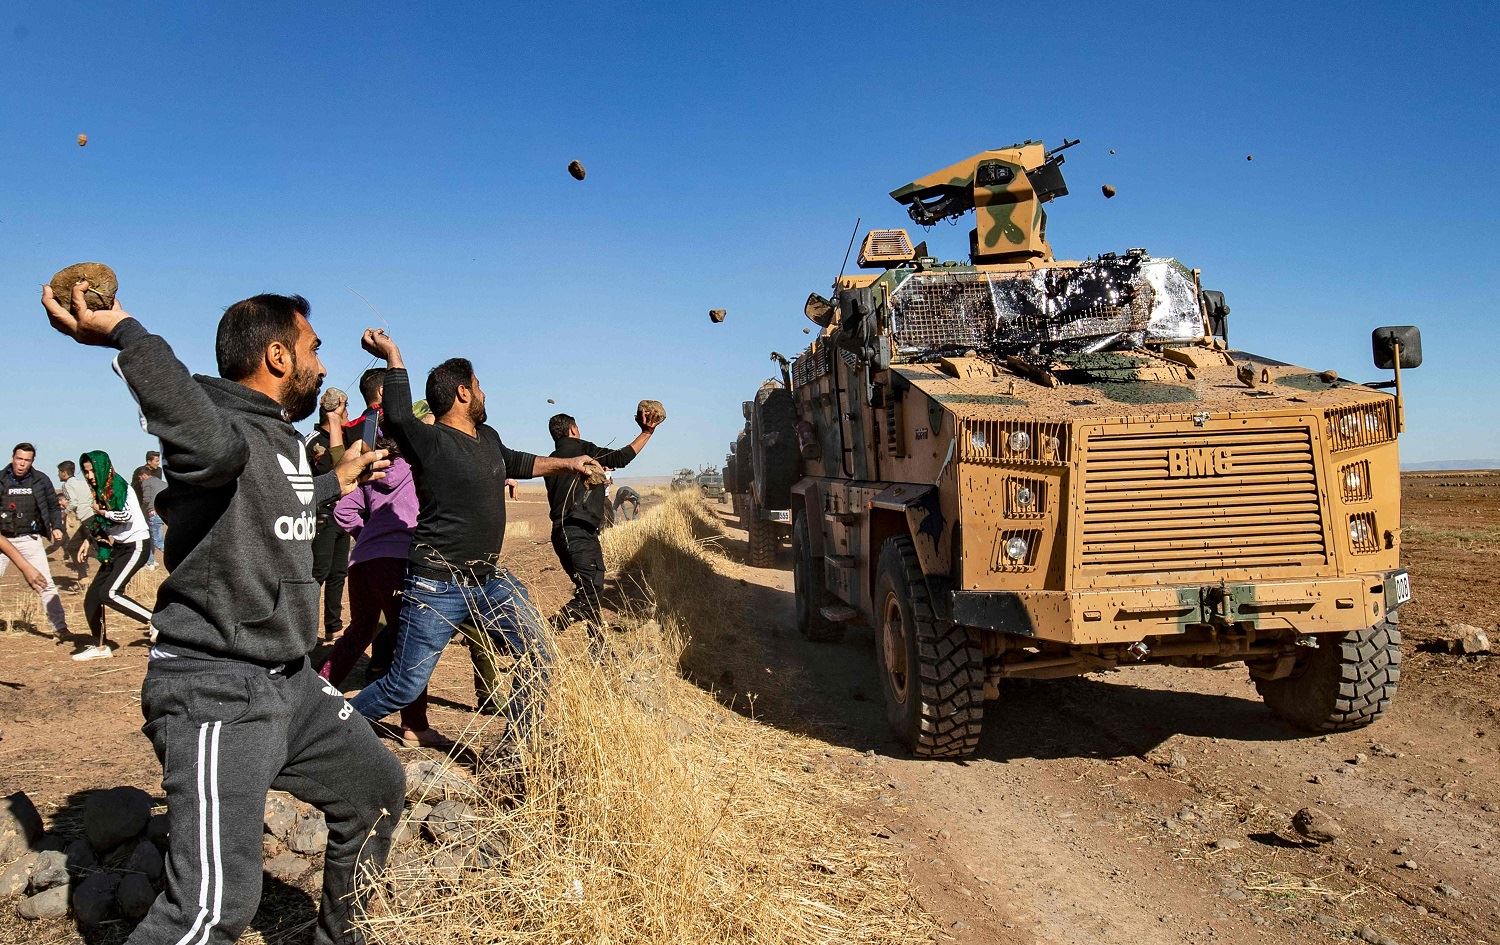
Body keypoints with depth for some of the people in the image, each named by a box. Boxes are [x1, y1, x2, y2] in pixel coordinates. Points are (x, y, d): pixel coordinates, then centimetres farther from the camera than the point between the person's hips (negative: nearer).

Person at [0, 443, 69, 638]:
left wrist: (56, 527, -2)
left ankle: (60, 627, -2)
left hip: (30, 539, -1)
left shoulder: (41, 480, 1)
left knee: (45, 585, -5)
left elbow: (54, 506, 11)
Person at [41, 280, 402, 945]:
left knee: (377, 789, 22)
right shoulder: (225, 429, -17)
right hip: (216, 692, -10)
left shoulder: (285, 438, 12)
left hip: (289, 681, 10)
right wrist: (123, 332, -40)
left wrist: (339, 481, 47)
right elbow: (212, 446, -45)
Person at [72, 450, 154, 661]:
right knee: (92, 596, 6)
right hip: (116, 547, 9)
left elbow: (126, 516, -26)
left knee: (109, 593, -22)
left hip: (136, 545, -9)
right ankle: (100, 647, 18)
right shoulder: (101, 491, 11)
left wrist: (101, 511, -12)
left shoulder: (119, 487, -13)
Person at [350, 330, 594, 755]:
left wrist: (566, 463, 33)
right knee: (404, 687, 0)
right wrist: (393, 357, -30)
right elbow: (397, 416, -36)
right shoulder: (429, 442, -16)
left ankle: (514, 746, 16)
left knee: (537, 656, 2)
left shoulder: (488, 438, 10)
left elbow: (513, 462, 30)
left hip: (489, 579, 8)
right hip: (437, 586, -8)